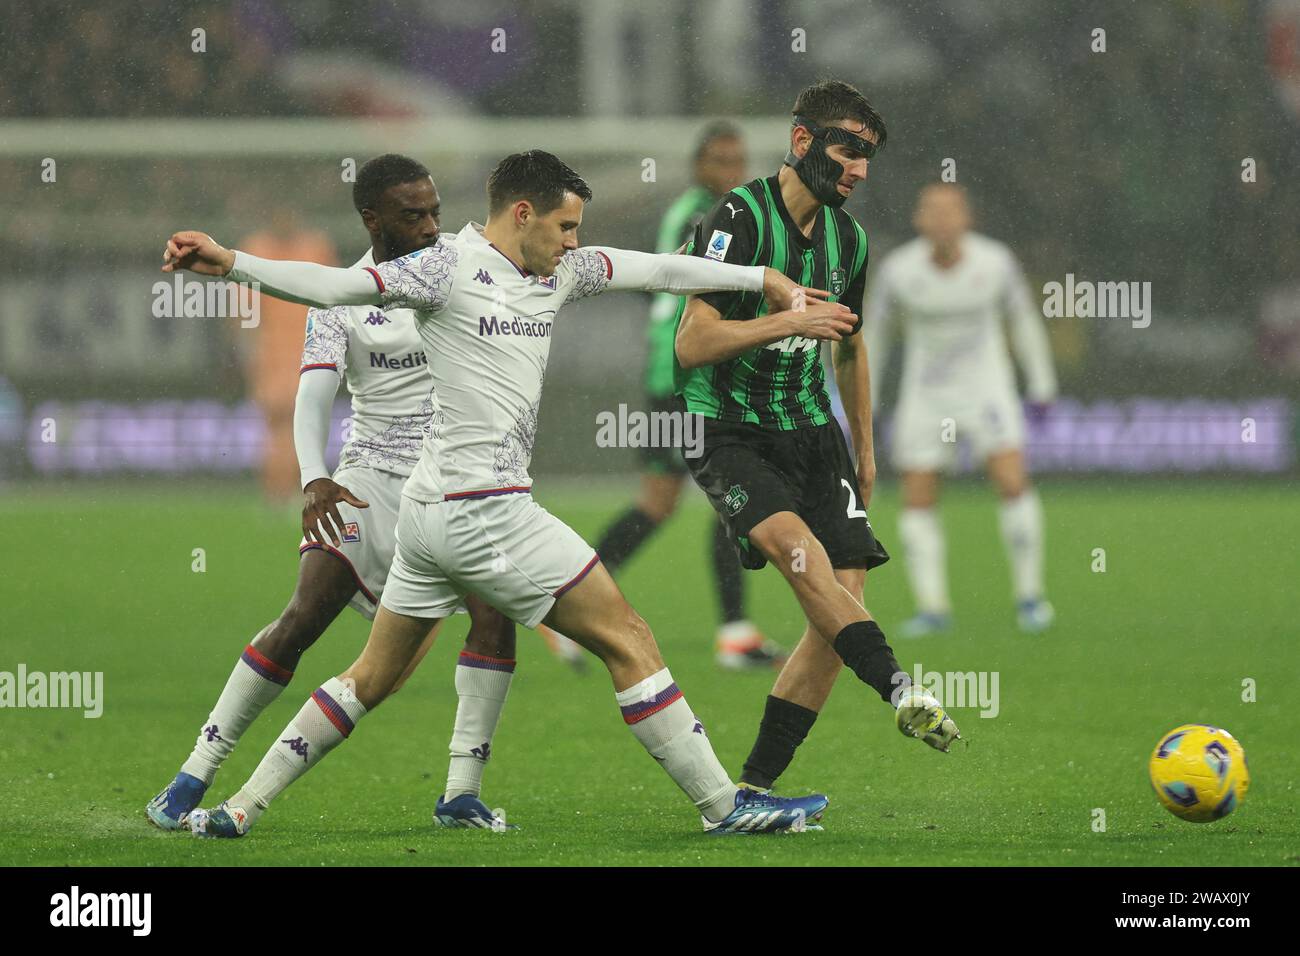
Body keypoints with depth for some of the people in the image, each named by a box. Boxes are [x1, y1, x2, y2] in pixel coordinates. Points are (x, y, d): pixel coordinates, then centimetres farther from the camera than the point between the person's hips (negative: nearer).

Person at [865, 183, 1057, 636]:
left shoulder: (995, 262, -13)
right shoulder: (899, 271, -13)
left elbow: (1023, 317, 5)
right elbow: (874, 331, 3)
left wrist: (1041, 384, 9)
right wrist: (862, 405, 7)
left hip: (986, 390, -1)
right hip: (925, 395, 1)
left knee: (1013, 483, -15)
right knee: (917, 501, -4)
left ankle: (1028, 595, -2)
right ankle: (933, 607, 6)